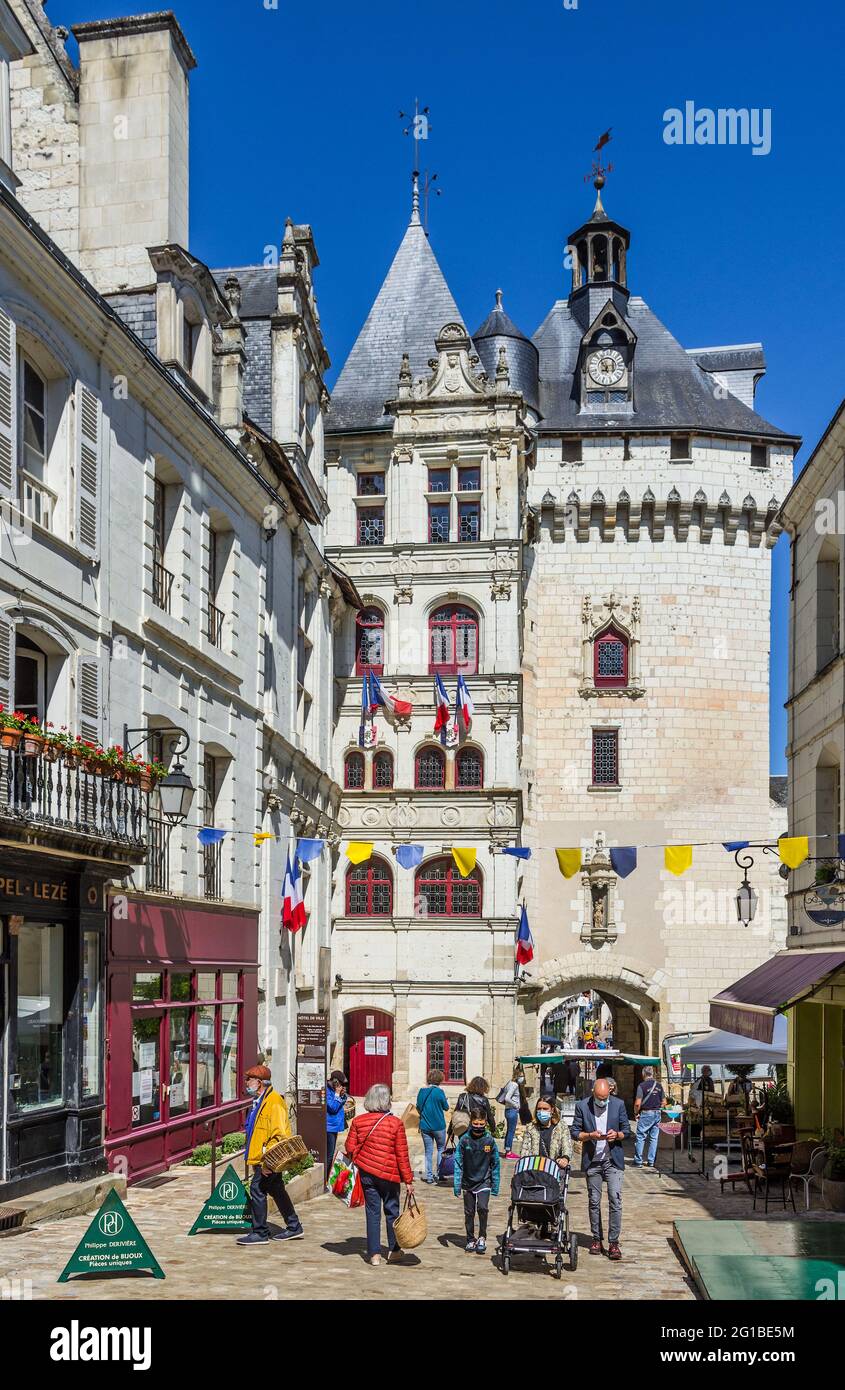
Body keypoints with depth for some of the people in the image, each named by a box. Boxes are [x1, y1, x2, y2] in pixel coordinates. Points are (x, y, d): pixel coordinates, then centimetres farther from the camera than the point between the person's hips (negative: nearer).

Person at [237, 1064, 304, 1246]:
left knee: (257, 1189, -9)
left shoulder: (274, 1101, -17)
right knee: (277, 1191, 15)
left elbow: (279, 1133, -23)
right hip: (263, 1157, 10)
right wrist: (254, 1156, 22)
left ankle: (260, 1233, -2)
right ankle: (294, 1228, 24)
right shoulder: (259, 1101, 15)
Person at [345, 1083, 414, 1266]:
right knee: (392, 1211, 13)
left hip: (366, 1172, 2)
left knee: (372, 1212, 9)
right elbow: (402, 1154, -8)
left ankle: (374, 1253, 9)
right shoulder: (395, 1122, -10)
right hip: (389, 1174, -2)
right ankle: (394, 1251, 20)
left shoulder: (358, 1121, -3)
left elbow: (350, 1148, 0)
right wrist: (408, 1179, -2)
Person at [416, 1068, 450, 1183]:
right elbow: (446, 1107, -3)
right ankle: (438, 1173, 10)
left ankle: (429, 1176, 10)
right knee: (441, 1148, 14)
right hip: (438, 1125, -3)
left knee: (428, 1151, 10)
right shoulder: (439, 1091, -13)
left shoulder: (421, 1091, 1)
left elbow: (418, 1107, 10)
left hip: (425, 1126, 3)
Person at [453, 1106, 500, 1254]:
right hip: (468, 1182, 1)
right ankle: (470, 1239, 26)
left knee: (482, 1207, -18)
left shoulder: (490, 1140, -7)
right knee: (469, 1212, 10)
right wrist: (457, 1184, -6)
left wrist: (495, 1186, 3)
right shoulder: (464, 1140, -8)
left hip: (484, 1181, -1)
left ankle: (482, 1237, 0)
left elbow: (495, 1164, 2)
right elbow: (458, 1163, -3)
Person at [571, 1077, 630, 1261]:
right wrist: (590, 1135, -19)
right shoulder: (582, 1106, -4)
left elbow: (626, 1130, 5)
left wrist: (617, 1135, -16)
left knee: (615, 1201, -8)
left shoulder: (618, 1104, -2)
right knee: (594, 1202, 9)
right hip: (592, 1161, 1)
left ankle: (613, 1242, -3)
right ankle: (597, 1239, 20)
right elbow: (575, 1132, -1)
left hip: (613, 1160, -1)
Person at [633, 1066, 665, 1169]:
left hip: (646, 1114, -5)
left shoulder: (642, 1086, -11)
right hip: (657, 1114, 5)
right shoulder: (659, 1085, 5)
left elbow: (638, 1103, -14)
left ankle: (638, 1161, 4)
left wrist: (636, 1113, 1)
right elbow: (663, 1102, 9)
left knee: (640, 1138, 3)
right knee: (654, 1138, 10)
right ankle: (651, 1161, 12)